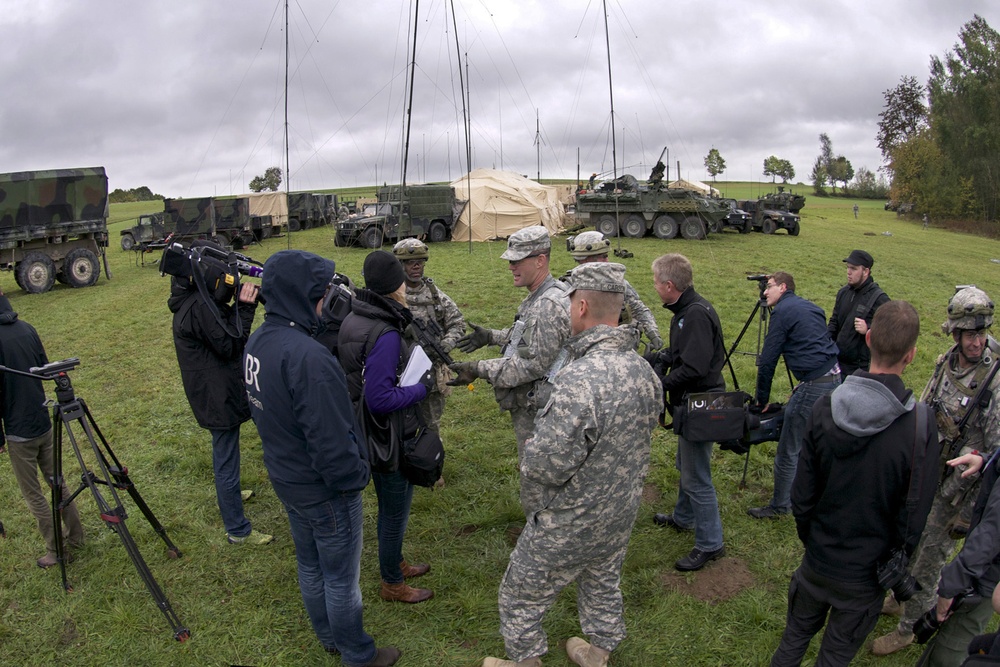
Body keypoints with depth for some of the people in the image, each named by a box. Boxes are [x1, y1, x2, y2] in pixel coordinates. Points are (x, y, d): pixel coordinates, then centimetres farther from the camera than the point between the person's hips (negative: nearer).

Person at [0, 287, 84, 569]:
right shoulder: (27, 329, 0)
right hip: (44, 423, 6)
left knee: (32, 493, 7)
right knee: (57, 482, 18)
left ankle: (55, 551, 15)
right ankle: (75, 537, 27)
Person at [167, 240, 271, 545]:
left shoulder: (193, 298, 5)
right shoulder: (201, 306, -26)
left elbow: (225, 331, 11)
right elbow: (231, 346, -22)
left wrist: (241, 305, -1)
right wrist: (245, 308, -22)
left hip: (213, 391, 11)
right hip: (217, 395, -11)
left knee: (223, 454, 32)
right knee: (227, 461, 1)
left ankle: (227, 493, 55)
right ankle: (238, 530, 13)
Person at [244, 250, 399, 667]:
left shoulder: (256, 343, -3)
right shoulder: (306, 356, -32)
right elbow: (331, 440, -30)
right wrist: (356, 476, -15)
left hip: (286, 479, 9)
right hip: (325, 491, -9)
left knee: (310, 565, 25)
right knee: (341, 577, 12)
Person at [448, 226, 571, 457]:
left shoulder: (549, 306, -26)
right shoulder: (537, 296, 7)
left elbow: (535, 364, -28)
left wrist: (479, 369, -25)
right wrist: (490, 336, 16)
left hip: (534, 409, -10)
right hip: (528, 403, 10)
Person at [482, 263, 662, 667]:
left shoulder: (579, 380, -34)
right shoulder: (643, 369, -7)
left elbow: (545, 463, -30)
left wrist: (534, 505, -10)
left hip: (570, 526, -8)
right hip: (622, 513, 8)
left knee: (522, 596, 16)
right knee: (603, 583, 30)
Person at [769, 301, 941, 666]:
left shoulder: (825, 407, -16)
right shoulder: (920, 424, -24)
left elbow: (802, 494, -8)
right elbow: (913, 517, -16)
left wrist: (810, 539, 10)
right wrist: (894, 569, 2)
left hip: (817, 559, 2)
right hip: (866, 572, -2)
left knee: (796, 632, 25)